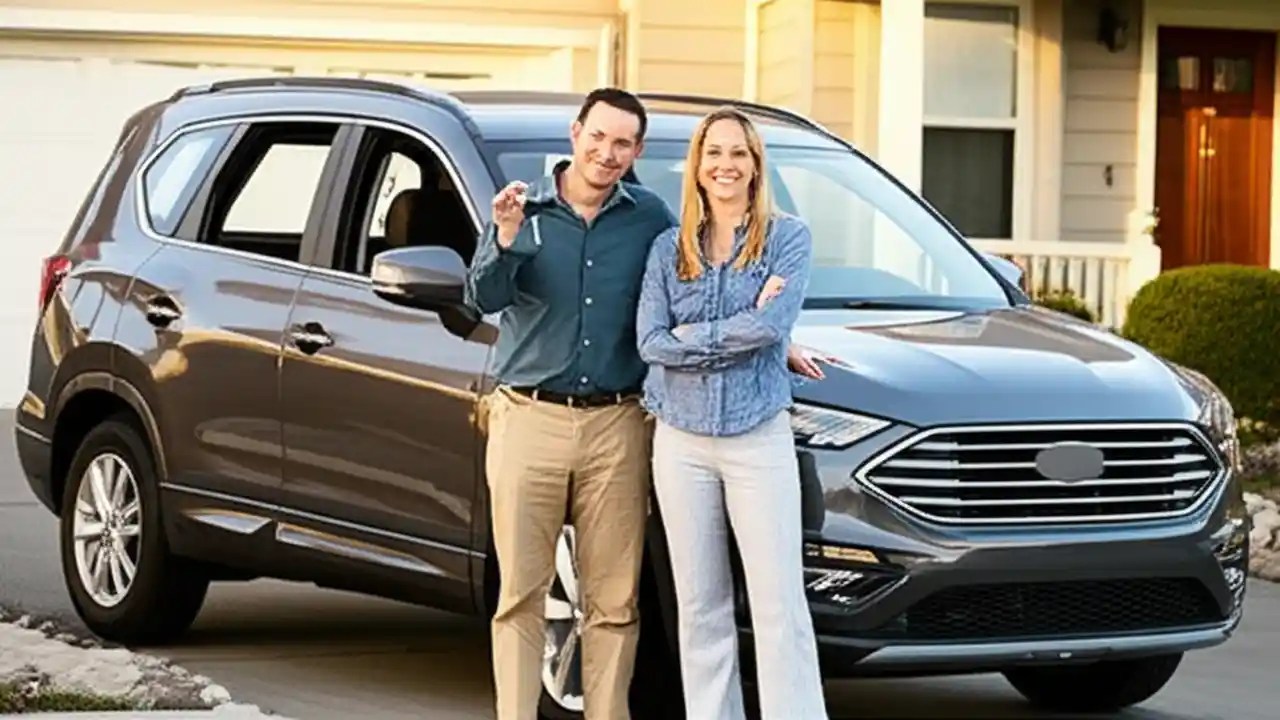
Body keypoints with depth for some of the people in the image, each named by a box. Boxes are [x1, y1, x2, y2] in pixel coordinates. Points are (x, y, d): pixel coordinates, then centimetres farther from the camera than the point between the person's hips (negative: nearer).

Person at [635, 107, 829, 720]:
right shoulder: (668, 248, 8)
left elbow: (773, 324, -15)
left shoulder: (787, 237, 0)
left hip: (758, 437, -3)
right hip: (681, 440, 3)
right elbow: (649, 341, -3)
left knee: (780, 605, -7)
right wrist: (738, 333, -10)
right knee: (700, 606, 8)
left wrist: (691, 336, -8)